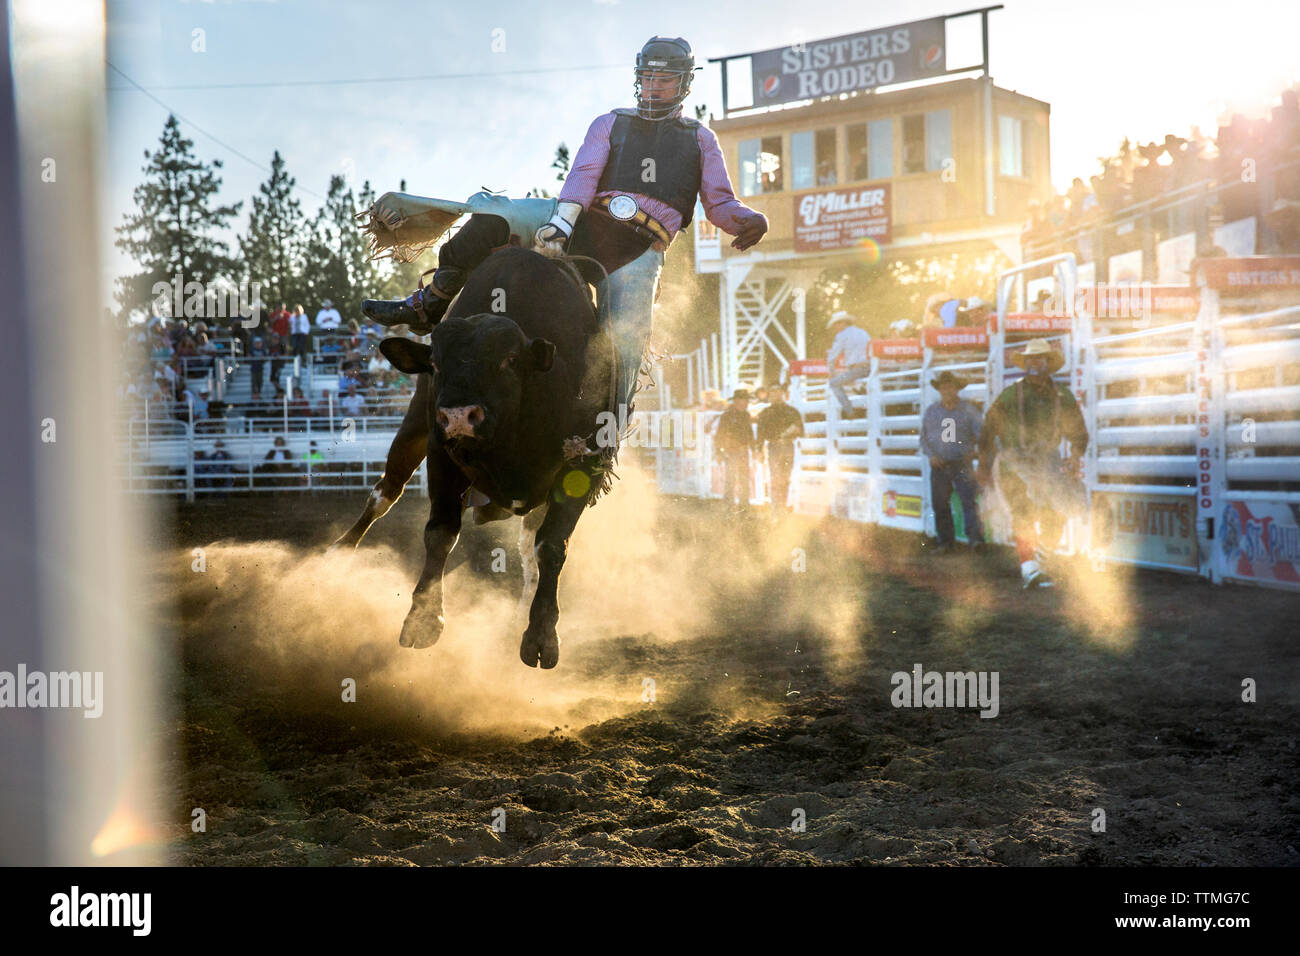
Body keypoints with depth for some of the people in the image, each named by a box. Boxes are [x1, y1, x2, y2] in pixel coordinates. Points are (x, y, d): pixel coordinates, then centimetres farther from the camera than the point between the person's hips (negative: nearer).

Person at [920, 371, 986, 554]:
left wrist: (974, 450, -19)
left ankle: (976, 539, -20)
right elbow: (924, 438, 14)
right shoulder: (931, 412, 11)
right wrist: (931, 455, -3)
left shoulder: (968, 410, 3)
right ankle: (945, 542, 12)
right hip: (939, 465, 3)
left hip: (962, 464, -3)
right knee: (940, 504, 3)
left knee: (969, 501, -13)